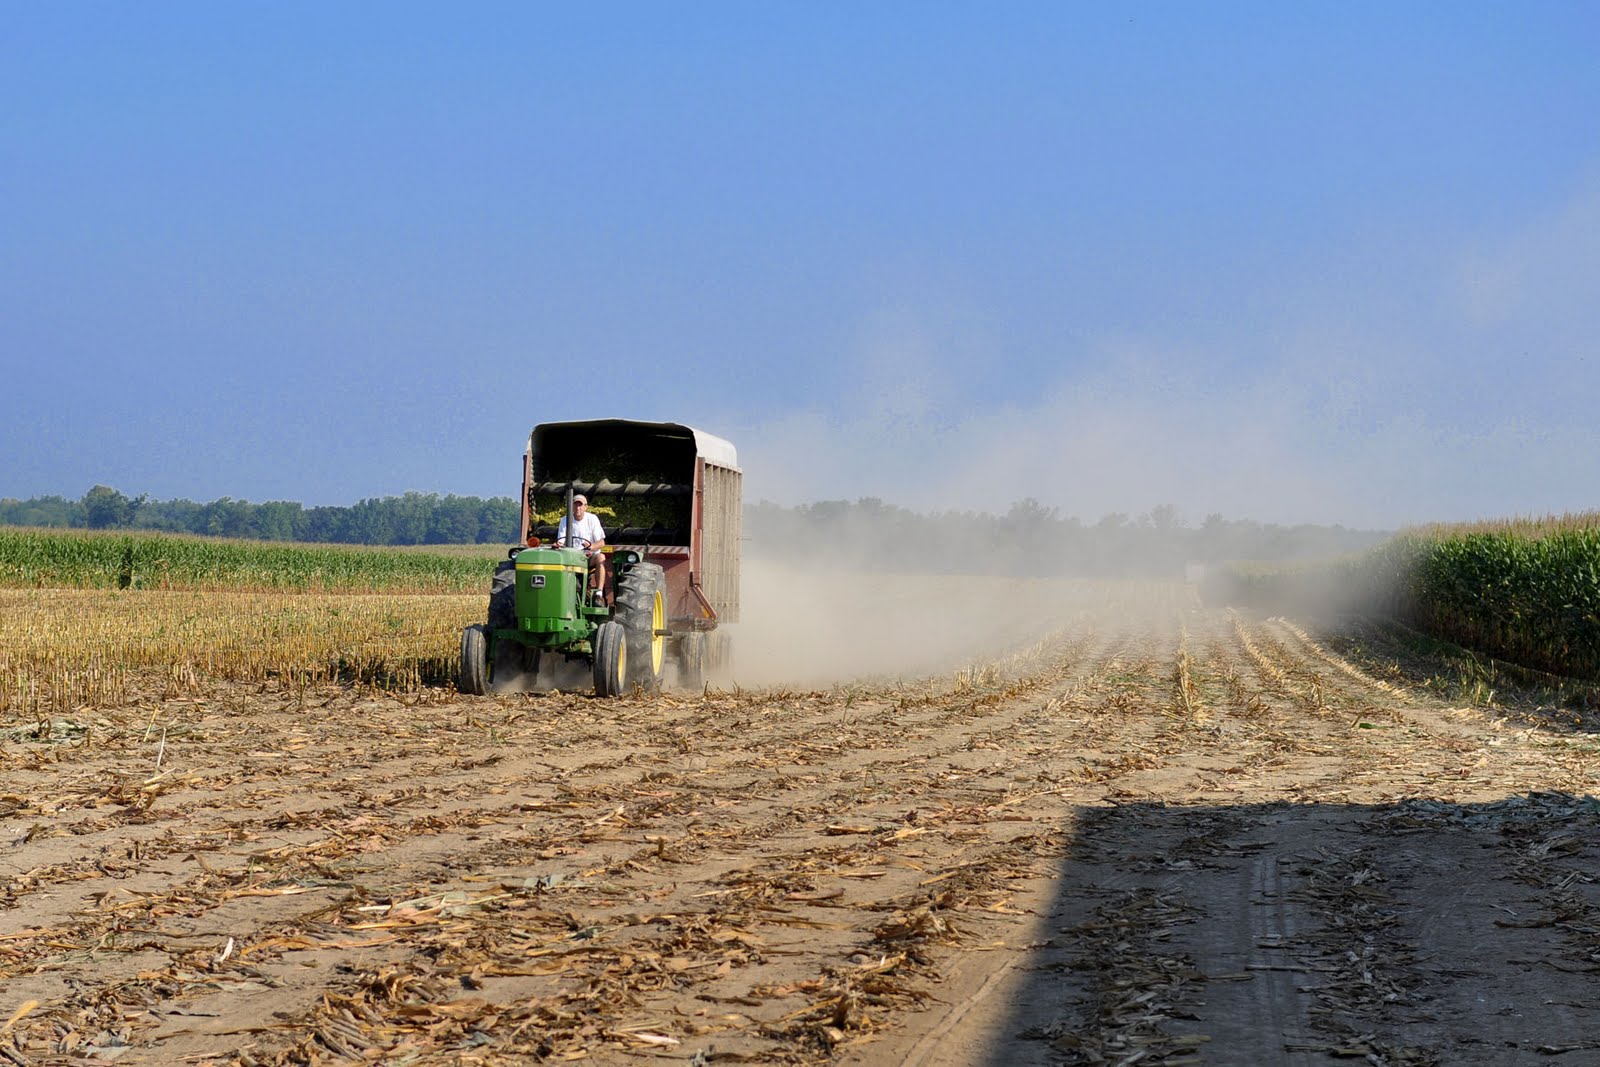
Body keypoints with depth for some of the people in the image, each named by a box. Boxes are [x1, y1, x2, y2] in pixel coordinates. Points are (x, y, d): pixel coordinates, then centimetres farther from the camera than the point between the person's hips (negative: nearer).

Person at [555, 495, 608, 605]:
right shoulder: (565, 520, 4)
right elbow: (560, 541, -2)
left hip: (590, 556, -1)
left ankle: (599, 594, -37)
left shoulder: (592, 519, 0)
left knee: (601, 557, -35)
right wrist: (558, 545, -28)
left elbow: (601, 543, -5)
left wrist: (591, 546, -28)